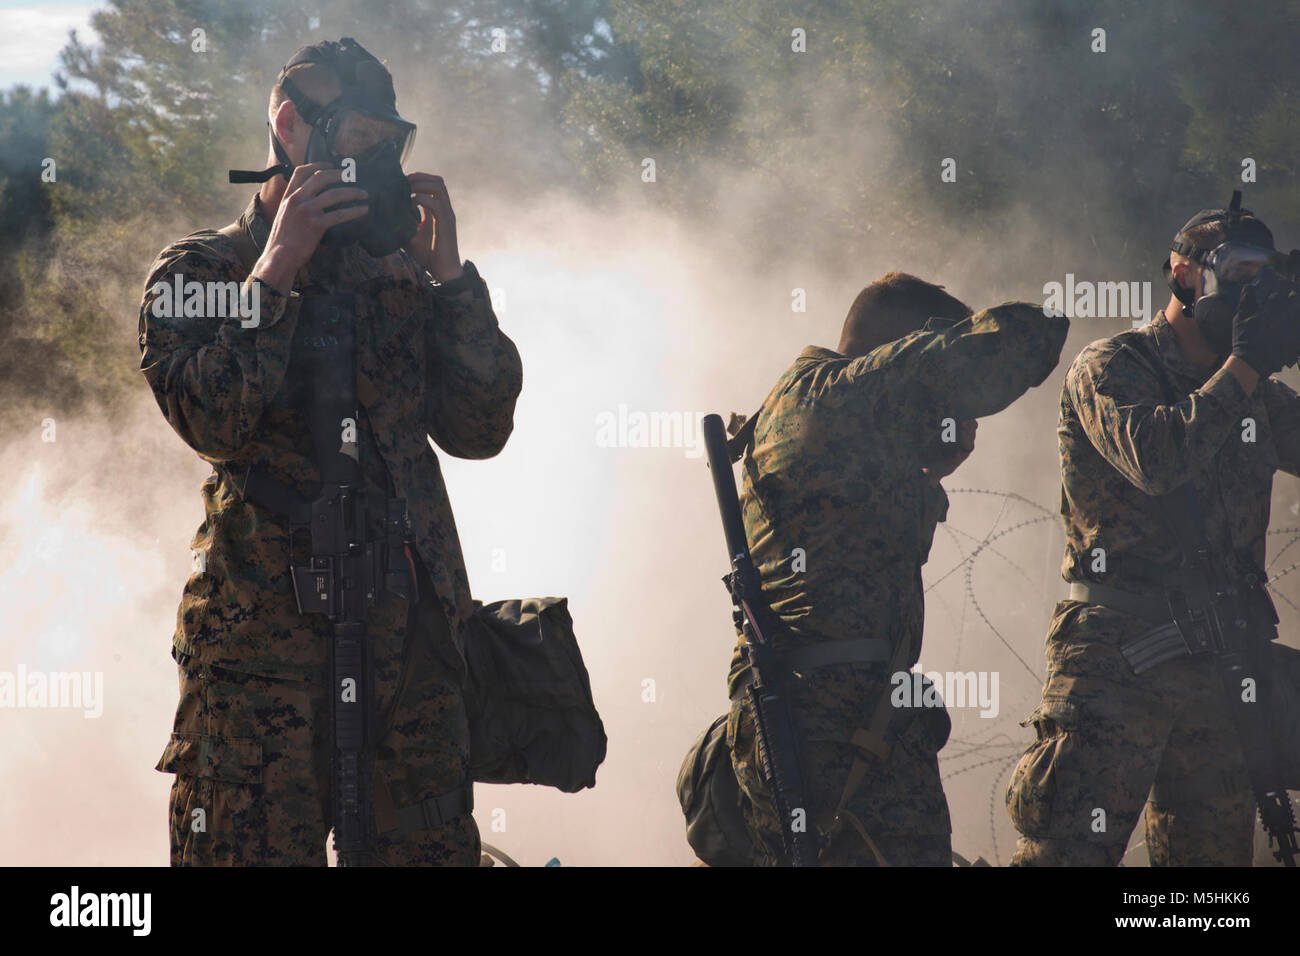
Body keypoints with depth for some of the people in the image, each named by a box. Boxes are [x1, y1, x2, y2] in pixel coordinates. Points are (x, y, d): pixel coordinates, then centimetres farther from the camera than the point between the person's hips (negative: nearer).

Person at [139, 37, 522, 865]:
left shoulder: (401, 277, 17)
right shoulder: (199, 274, 6)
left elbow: (479, 431, 8)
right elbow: (215, 421, -11)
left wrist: (448, 275, 1)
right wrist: (277, 270, -10)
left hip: (413, 640, 4)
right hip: (264, 634, -4)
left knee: (431, 845, 2)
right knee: (255, 844, -7)